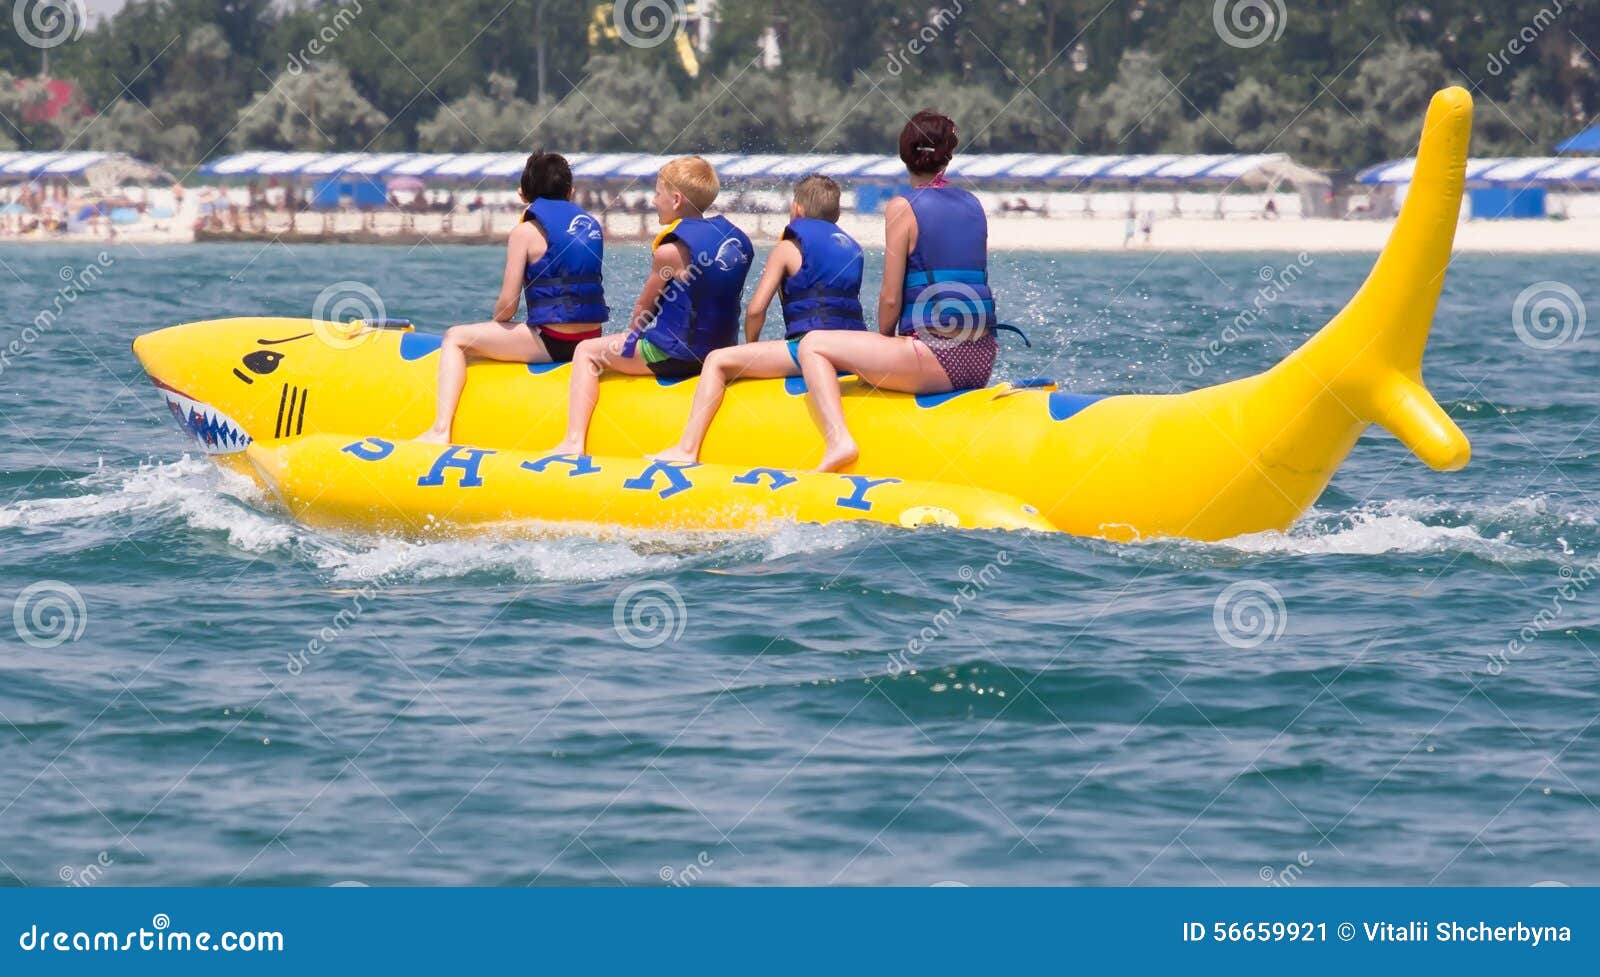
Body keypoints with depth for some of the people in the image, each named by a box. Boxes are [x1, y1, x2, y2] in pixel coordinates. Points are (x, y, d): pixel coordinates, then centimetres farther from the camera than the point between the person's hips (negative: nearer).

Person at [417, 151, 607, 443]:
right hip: (592, 340, 7)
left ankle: (440, 430, -8)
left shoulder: (526, 231, -5)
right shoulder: (592, 225, 13)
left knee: (455, 338, 7)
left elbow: (508, 302, -8)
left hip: (551, 342, -7)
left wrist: (496, 327, 15)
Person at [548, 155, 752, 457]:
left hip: (674, 355, -8)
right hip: (722, 352, 8)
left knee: (587, 351, 7)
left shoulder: (671, 250, -17)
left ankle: (574, 441, -6)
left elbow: (642, 310, -4)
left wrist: (634, 335, 16)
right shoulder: (736, 237, 4)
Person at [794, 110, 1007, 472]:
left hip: (937, 360, -7)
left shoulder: (904, 208, -6)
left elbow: (891, 298, -7)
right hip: (980, 360, 7)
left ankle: (838, 440, -16)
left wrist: (883, 342, 13)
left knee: (813, 345, 1)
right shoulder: (973, 206, 13)